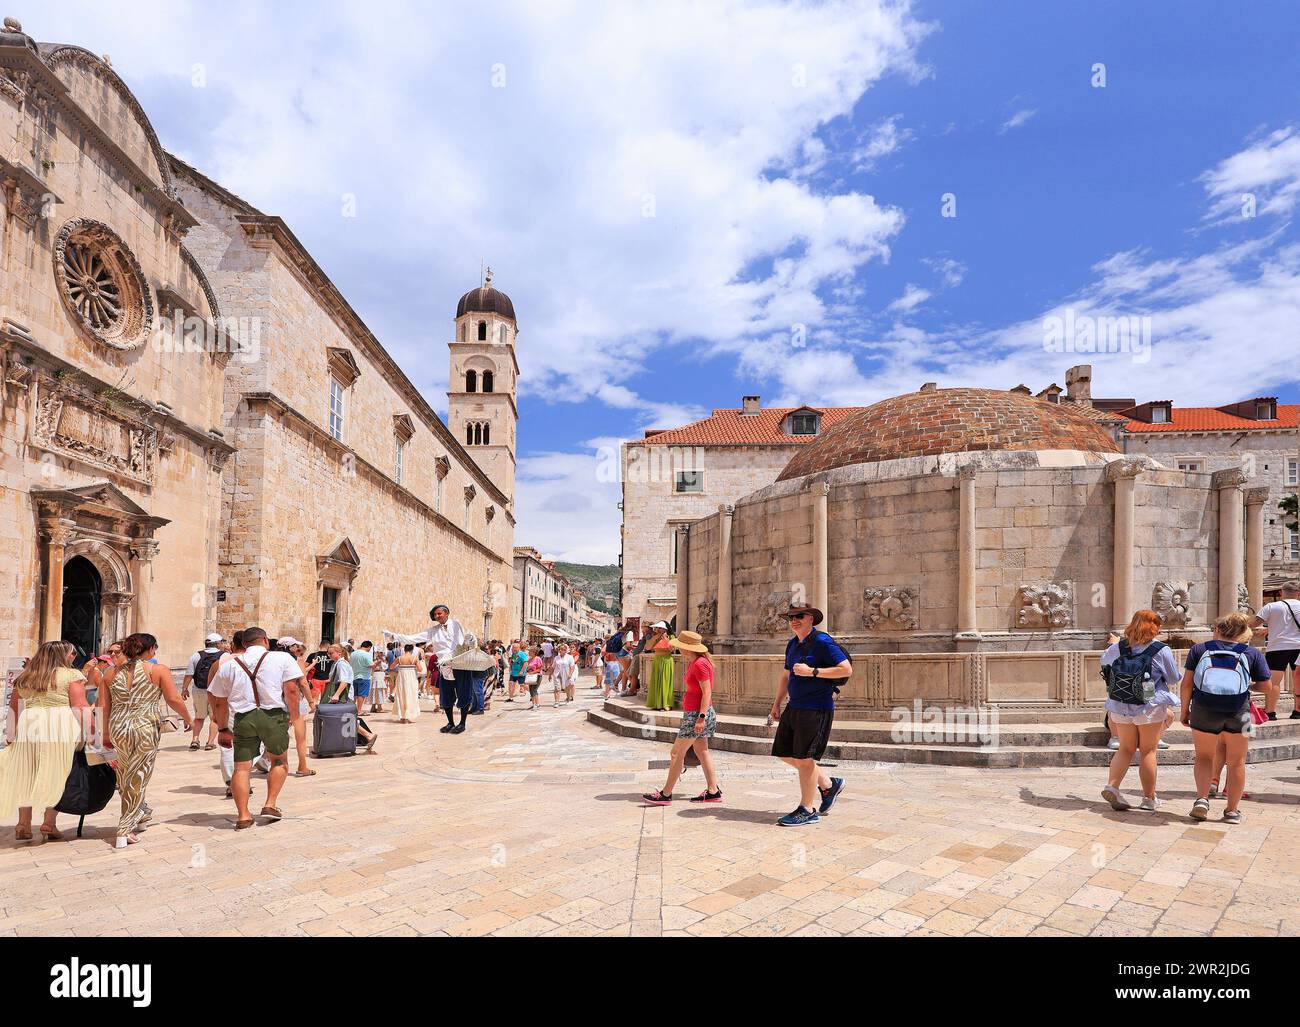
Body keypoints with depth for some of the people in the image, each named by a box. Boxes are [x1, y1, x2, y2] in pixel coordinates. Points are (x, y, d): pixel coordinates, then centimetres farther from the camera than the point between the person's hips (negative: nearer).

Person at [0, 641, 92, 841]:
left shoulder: (24, 677, 16)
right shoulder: (72, 675, 0)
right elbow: (80, 707, -7)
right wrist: (95, 731, -6)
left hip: (27, 727, 5)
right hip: (60, 728, -4)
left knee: (26, 775, 13)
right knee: (57, 775, 5)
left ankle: (24, 825, 16)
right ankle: (49, 823, 4)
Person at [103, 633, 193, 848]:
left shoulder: (113, 671, 10)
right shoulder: (159, 669, -3)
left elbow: (103, 705, 10)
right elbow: (174, 699, -7)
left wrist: (106, 733, 19)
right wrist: (187, 718, 9)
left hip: (117, 727, 5)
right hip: (145, 728, -4)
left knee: (125, 774, 24)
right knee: (137, 779, 5)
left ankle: (141, 811, 40)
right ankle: (125, 831, 10)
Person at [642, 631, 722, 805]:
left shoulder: (700, 664, -20)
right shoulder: (693, 663, 12)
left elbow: (707, 692, -21)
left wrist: (701, 717, -23)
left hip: (697, 713, -10)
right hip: (694, 713, 10)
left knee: (677, 753, -3)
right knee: (702, 751, 13)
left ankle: (666, 794, 5)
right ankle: (713, 791, 16)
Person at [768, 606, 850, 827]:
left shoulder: (822, 642, -12)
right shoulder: (792, 644, 14)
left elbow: (847, 669, -18)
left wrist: (812, 671, -20)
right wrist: (777, 703, 21)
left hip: (816, 708, -9)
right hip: (794, 707, 9)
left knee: (804, 758, -5)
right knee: (784, 753, 11)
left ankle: (807, 810, 9)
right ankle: (829, 785, 26)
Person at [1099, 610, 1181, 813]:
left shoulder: (1117, 648, -1)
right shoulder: (1161, 651, -11)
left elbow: (1104, 660, 20)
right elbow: (1173, 678, 1)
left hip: (1120, 707, 3)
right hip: (1150, 708, -3)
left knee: (1126, 749, 13)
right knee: (1148, 751, 8)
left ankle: (1112, 785, -4)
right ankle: (1149, 799, 16)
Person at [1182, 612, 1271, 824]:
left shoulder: (1199, 649, 10)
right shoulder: (1253, 653, 11)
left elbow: (1187, 683, 4)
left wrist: (1185, 710, 12)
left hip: (1204, 710, 0)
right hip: (1238, 711, 0)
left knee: (1203, 756, 19)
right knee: (1236, 762, 17)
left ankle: (1202, 798, 3)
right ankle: (1232, 811, 23)